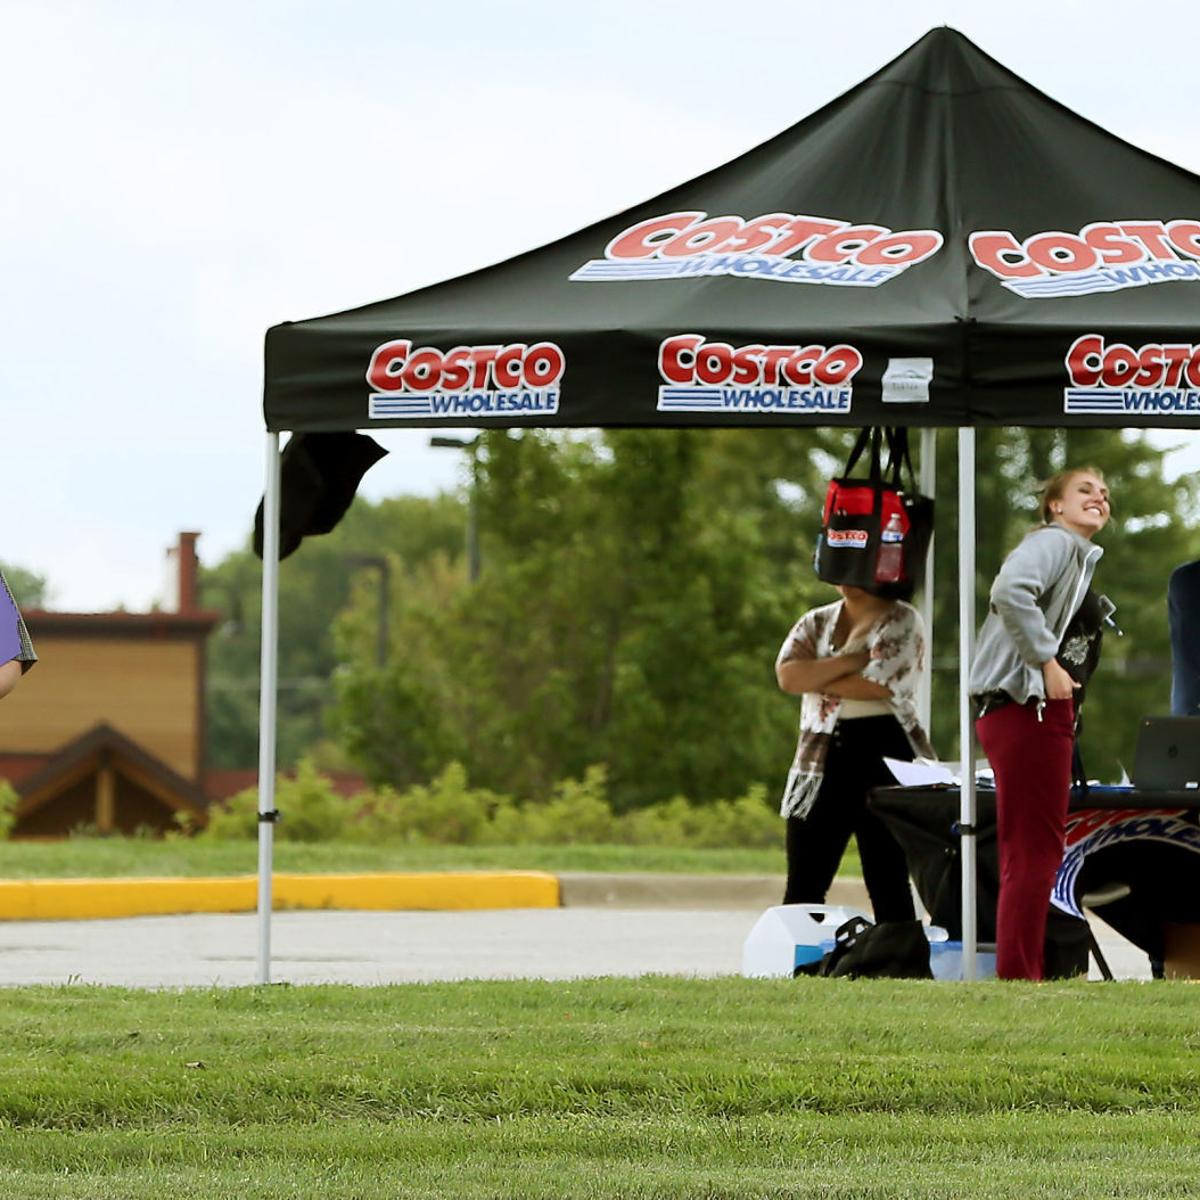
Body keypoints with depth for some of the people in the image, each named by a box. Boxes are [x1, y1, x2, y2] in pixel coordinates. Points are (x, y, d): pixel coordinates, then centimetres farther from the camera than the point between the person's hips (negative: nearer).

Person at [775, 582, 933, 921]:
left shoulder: (902, 621, 1)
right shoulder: (816, 623, 15)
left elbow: (880, 685, -15)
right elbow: (787, 675, -3)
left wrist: (817, 677, -3)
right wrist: (852, 660, -12)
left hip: (884, 754, -5)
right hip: (821, 758, 5)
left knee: (888, 884, -3)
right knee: (803, 888, 1)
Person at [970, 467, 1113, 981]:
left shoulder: (1077, 554, 24)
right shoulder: (1054, 542, -8)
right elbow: (1010, 590, -27)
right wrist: (1048, 662, -23)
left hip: (1043, 714, 11)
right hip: (1029, 708, -11)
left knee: (1032, 855, 14)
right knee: (1035, 852, -10)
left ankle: (1024, 975, 19)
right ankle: (1019, 979, -11)